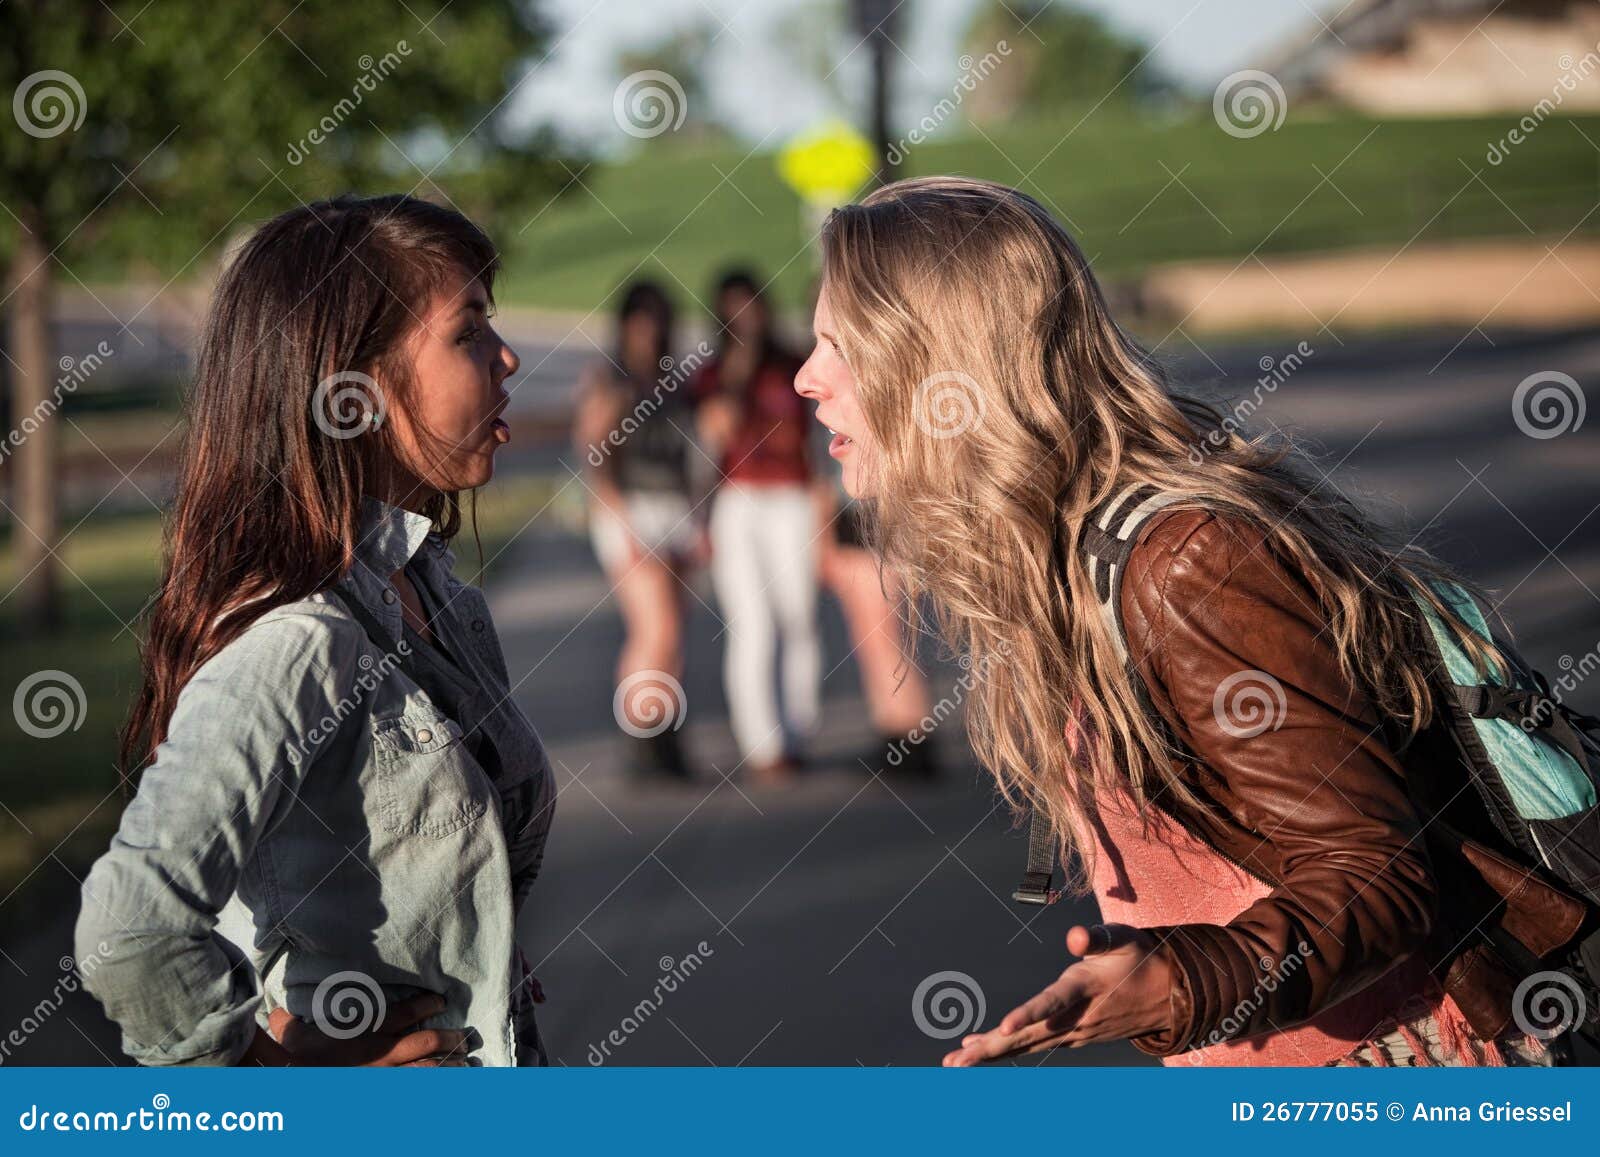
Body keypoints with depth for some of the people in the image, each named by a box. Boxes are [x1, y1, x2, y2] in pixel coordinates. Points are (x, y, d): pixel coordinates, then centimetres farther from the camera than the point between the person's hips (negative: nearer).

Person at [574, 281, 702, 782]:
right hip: (628, 511, -7)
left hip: (675, 513, 7)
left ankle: (666, 743, 8)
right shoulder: (608, 381, -5)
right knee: (657, 631, -14)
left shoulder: (673, 381, 15)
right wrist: (625, 527, -17)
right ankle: (643, 743, -7)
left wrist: (696, 522, 15)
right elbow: (596, 460, -11)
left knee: (667, 634, 5)